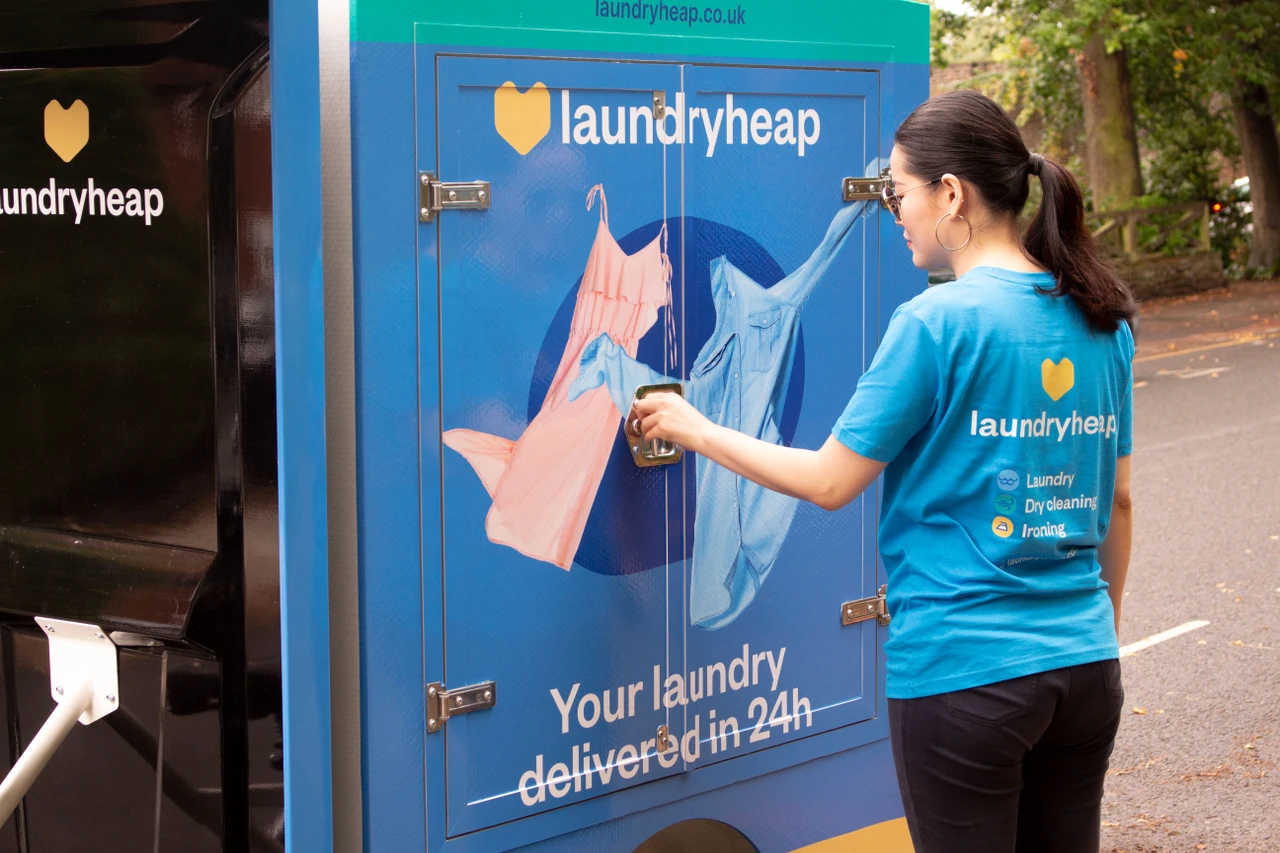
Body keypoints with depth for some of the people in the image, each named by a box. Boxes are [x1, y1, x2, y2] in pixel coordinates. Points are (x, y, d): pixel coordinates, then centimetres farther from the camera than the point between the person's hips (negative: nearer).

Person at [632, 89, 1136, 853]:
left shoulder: (938, 322, -14)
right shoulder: (1104, 322, 6)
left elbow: (830, 481, -9)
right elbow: (1117, 501, 13)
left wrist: (695, 430, 4)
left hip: (965, 671, -6)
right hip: (1086, 666, 7)